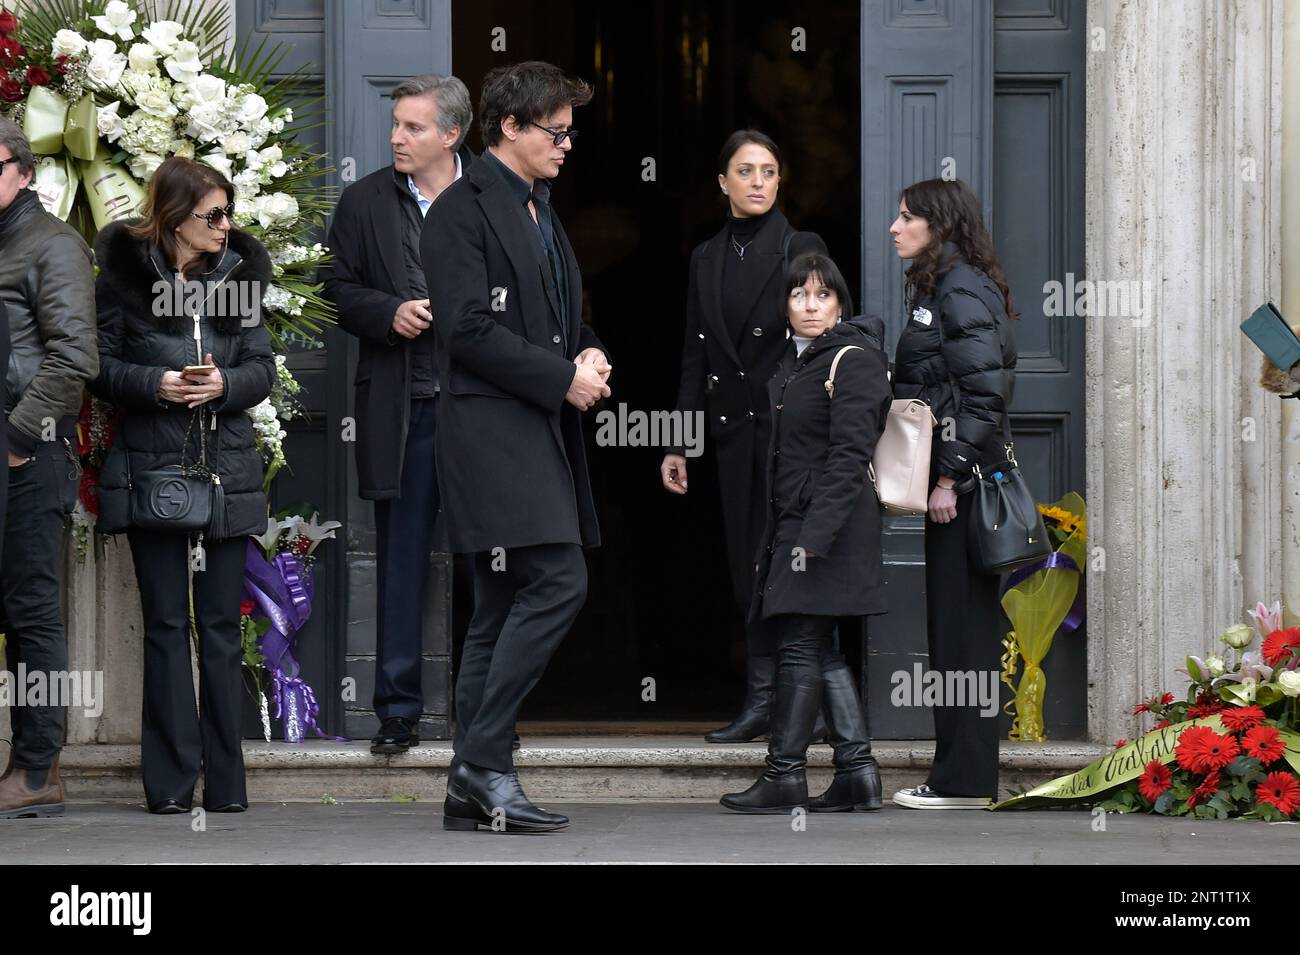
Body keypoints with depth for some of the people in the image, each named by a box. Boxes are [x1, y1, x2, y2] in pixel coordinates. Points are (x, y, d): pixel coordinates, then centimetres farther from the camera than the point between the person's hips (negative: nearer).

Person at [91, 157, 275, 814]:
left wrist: (226, 384, -14)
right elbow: (100, 366, -1)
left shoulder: (240, 272, 7)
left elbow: (262, 368, 6)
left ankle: (226, 779, 8)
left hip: (226, 469, 2)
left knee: (221, 626, 4)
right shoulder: (124, 274, 0)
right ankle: (171, 780, 4)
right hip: (150, 467, -2)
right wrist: (153, 384, -18)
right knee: (166, 624, 1)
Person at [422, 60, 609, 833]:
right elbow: (470, 330, -16)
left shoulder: (540, 211, 20)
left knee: (505, 608, 8)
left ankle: (472, 792, 9)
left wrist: (590, 353, 6)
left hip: (542, 428, 9)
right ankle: (485, 758, -12)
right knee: (557, 583, -18)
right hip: (492, 429, -9)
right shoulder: (463, 211, -8)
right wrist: (563, 378, -15)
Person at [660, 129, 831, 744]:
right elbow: (695, 355, 15)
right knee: (748, 566, 6)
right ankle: (763, 699, 12)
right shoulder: (706, 259, 13)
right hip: (735, 430, 5)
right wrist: (678, 444, 11)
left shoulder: (803, 249, -2)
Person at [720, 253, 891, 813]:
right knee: (818, 650, 7)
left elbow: (848, 456, -17)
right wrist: (772, 544, 18)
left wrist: (814, 535, -23)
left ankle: (784, 774, -7)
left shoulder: (852, 361, -10)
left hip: (828, 524, -9)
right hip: (793, 524, 9)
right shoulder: (794, 364, 18)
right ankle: (857, 773, 8)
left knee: (799, 644, -9)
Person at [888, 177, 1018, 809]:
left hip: (964, 482, -10)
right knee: (954, 624, 10)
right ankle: (964, 774, 14)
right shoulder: (933, 288, 18)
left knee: (962, 624, -6)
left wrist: (950, 478, -19)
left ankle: (964, 780, -3)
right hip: (948, 478, 10)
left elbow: (984, 393, -19)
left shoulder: (964, 291, -12)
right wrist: (942, 475, 14)